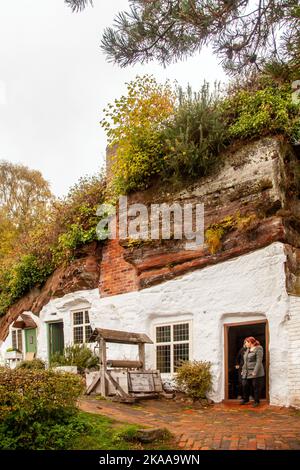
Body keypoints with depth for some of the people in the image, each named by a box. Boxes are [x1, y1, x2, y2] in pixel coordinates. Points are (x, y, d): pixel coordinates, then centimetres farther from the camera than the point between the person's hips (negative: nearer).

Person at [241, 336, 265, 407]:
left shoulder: (258, 349, -10)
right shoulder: (247, 350, 16)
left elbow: (259, 362, -17)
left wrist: (255, 372, -22)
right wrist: (243, 370, 16)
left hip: (255, 373, -8)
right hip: (247, 373, 8)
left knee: (256, 387, 1)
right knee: (245, 386, 8)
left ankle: (256, 401, 14)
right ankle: (245, 399, 24)